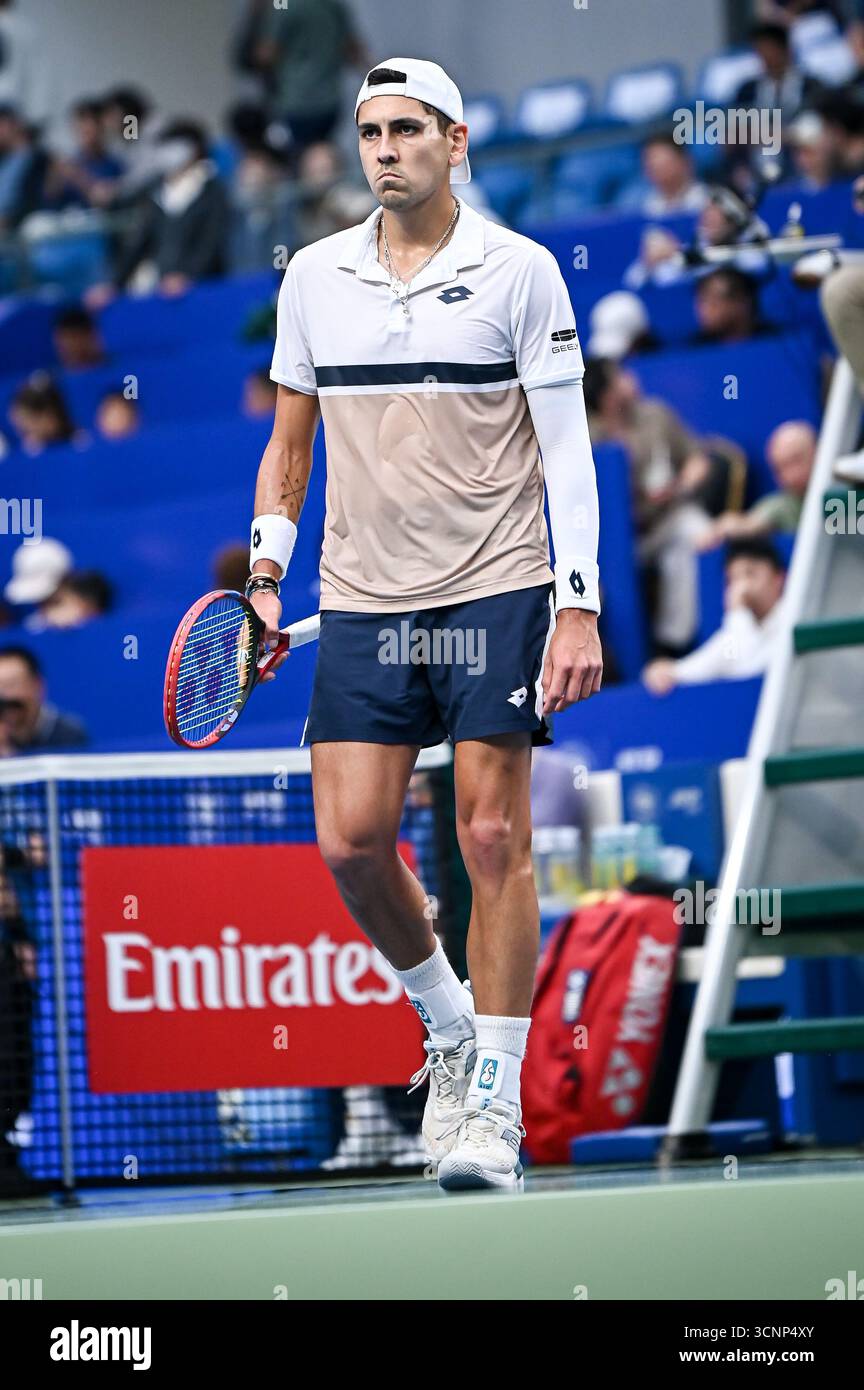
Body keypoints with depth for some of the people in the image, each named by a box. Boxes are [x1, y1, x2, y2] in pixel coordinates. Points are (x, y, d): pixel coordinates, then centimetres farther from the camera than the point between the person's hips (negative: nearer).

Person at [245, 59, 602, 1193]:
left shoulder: (520, 271, -2)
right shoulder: (315, 276, 9)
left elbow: (567, 448, -3)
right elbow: (291, 437, 18)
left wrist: (579, 607, -11)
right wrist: (266, 567, 5)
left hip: (494, 593, -4)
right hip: (362, 602, 4)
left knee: (493, 839, -6)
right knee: (349, 840, -4)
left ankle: (493, 1103, -1)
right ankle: (446, 1022, 22)